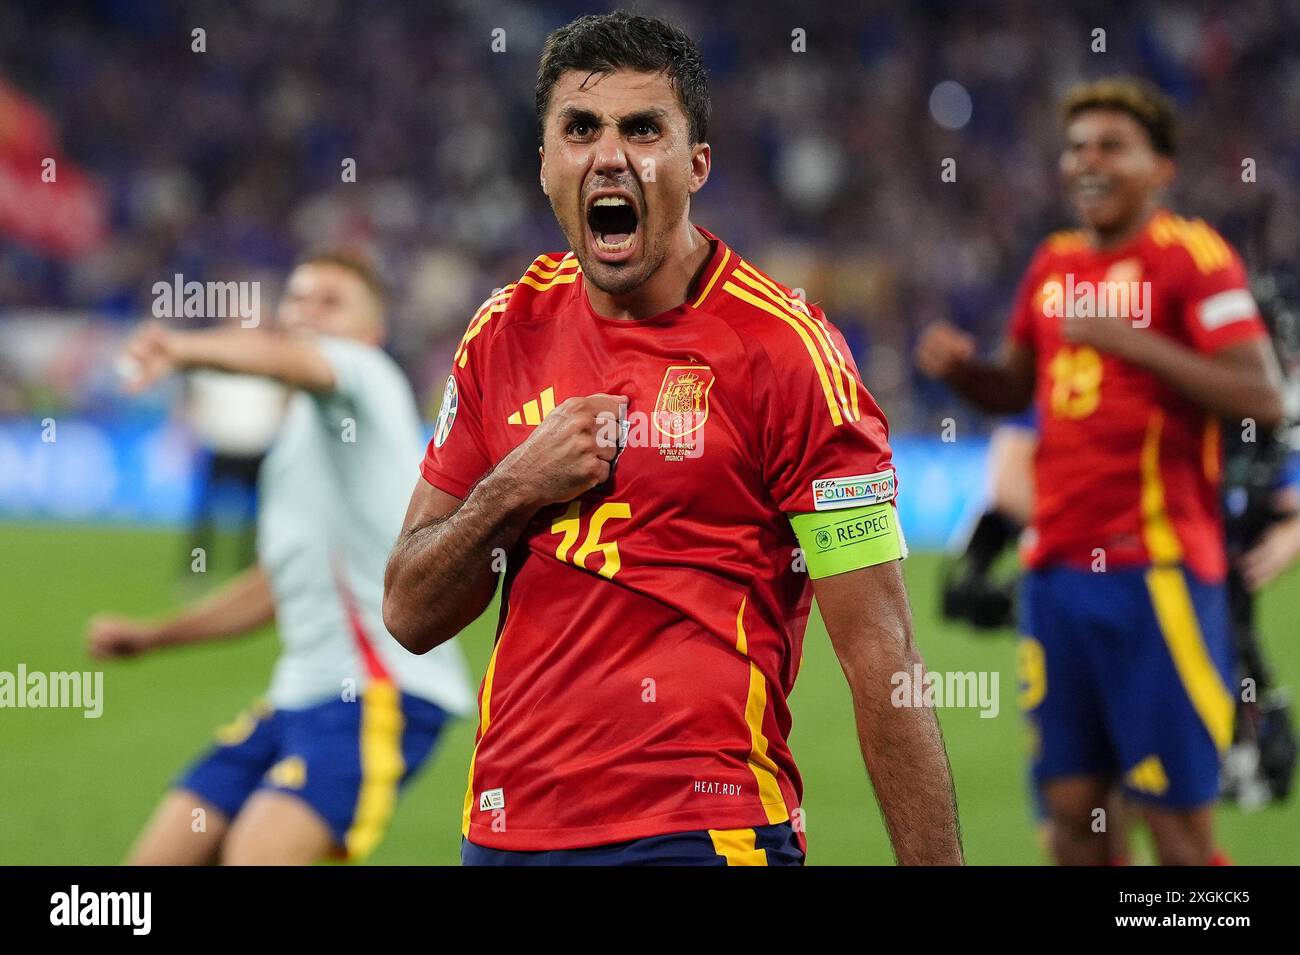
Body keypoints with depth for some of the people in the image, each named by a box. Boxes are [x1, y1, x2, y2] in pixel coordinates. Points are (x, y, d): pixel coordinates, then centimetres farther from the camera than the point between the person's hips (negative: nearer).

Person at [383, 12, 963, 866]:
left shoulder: (781, 347, -9)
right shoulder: (508, 330, 6)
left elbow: (882, 662, -10)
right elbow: (411, 617, 9)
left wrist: (935, 863, -17)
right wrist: (514, 490, -8)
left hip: (705, 829, -5)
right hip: (507, 825, 5)